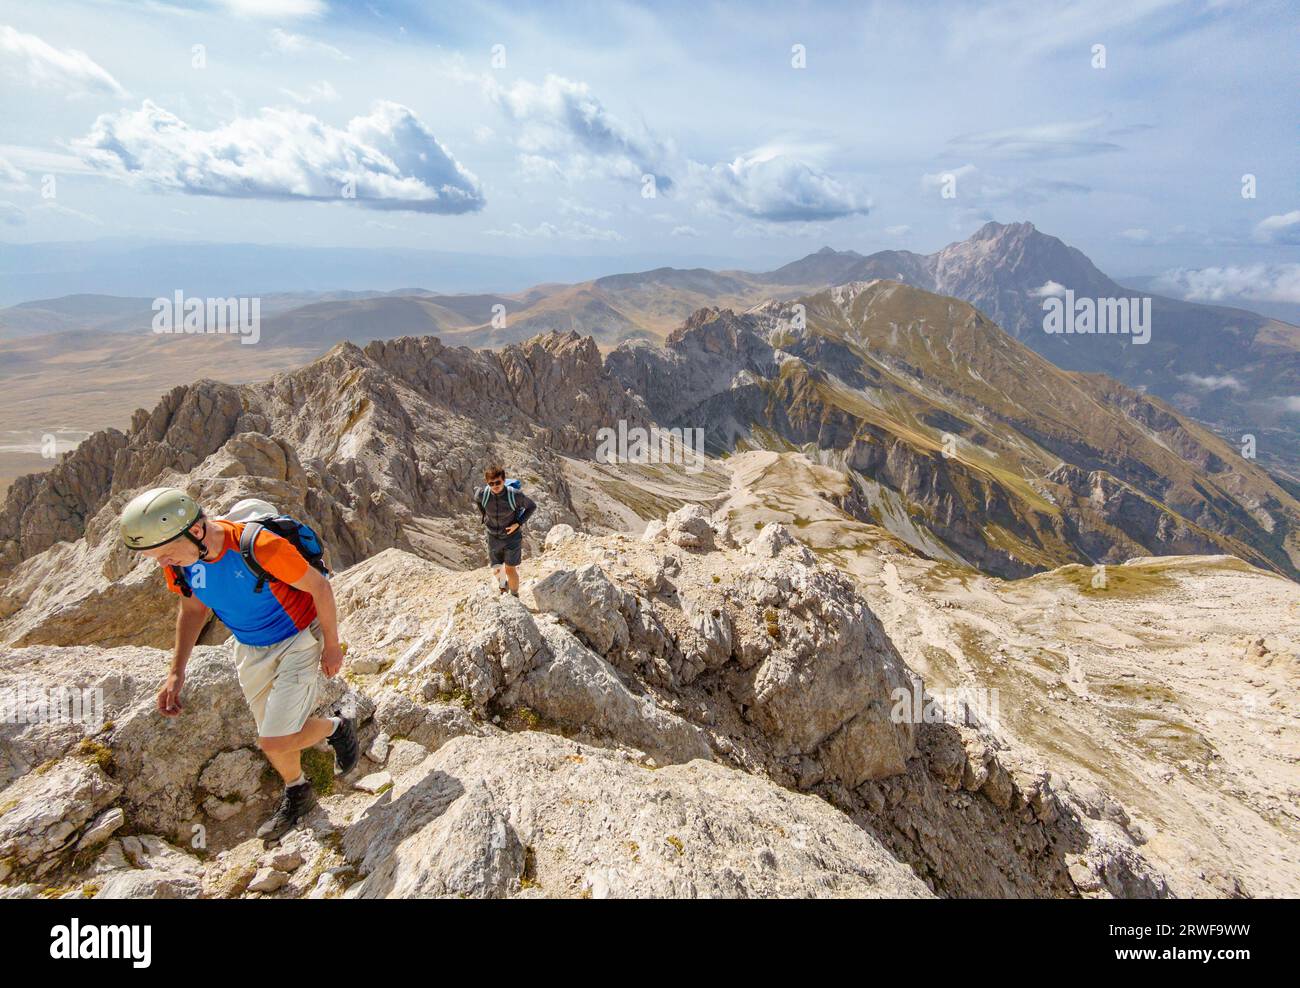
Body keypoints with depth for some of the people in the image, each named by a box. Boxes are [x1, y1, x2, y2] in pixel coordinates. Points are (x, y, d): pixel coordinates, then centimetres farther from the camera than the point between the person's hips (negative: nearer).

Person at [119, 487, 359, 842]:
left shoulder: (260, 548, -36)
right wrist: (176, 672, 0)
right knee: (276, 737, 17)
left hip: (297, 640, -6)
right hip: (250, 649, 6)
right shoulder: (180, 561, -15)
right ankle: (297, 794, 44)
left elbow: (319, 586, -22)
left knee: (275, 743, -12)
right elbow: (193, 609, 5)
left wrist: (332, 646, -11)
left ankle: (337, 727, 18)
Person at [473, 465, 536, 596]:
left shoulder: (515, 495, -26)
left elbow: (532, 506, -9)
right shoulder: (482, 494, -20)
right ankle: (503, 587, 50)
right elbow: (476, 495, 7)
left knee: (510, 569, -4)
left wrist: (518, 523, -15)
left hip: (512, 535, -3)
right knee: (497, 568, 16)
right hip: (493, 536, 3)